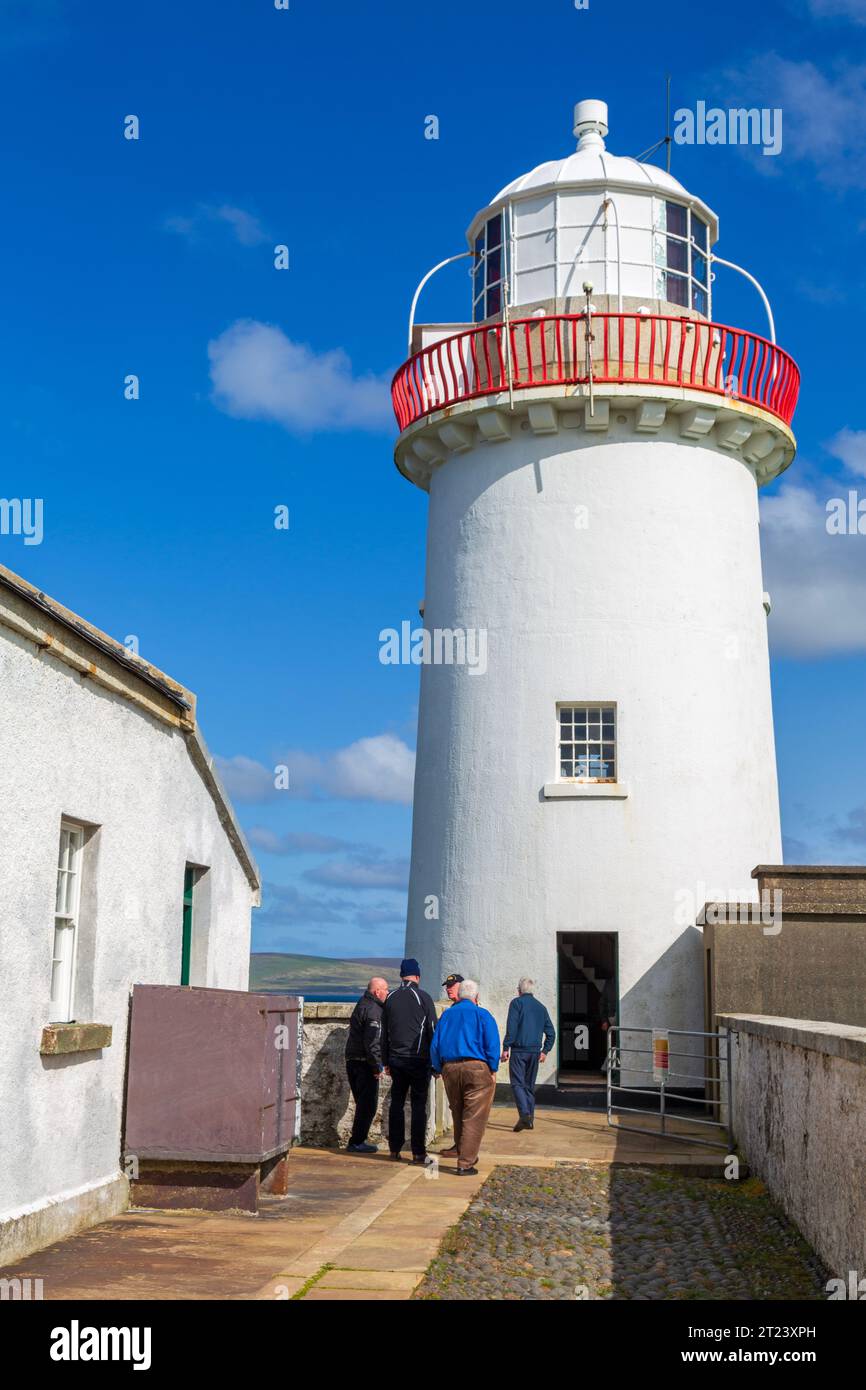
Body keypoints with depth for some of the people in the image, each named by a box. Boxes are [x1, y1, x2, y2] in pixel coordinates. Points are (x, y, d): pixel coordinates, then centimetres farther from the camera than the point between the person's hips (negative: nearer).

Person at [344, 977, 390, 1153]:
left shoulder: (362, 1005, 17)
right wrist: (377, 1066, -16)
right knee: (368, 1104, -4)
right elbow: (371, 1041, -21)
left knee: (363, 1103, 16)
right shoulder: (373, 1010, -14)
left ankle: (357, 1141, 18)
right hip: (365, 1063, -10)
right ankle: (356, 1142, -2)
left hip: (352, 1060, 10)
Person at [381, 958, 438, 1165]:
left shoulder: (390, 998, 8)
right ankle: (418, 1153, -1)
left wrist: (385, 1061, 17)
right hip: (419, 1060, -4)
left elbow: (384, 1033, 12)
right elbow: (433, 1030, -5)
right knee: (418, 1105, -1)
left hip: (396, 1059, 4)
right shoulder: (423, 998, -5)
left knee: (396, 1103, 12)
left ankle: (395, 1149, 14)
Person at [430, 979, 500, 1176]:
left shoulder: (446, 1015, 13)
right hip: (476, 1069, -4)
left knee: (458, 1114, 21)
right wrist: (493, 1070, 0)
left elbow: (435, 1045, 11)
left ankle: (461, 1149, 34)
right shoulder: (482, 1015, 1)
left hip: (450, 1069, 5)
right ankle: (465, 1163, -6)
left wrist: (437, 1069, 19)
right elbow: (492, 1044, -7)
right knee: (473, 1118, -2)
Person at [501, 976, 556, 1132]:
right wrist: (545, 1050, 21)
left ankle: (524, 1114, -24)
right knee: (529, 1085, 13)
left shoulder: (517, 1003, -2)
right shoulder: (541, 1007, 16)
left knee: (517, 1083, -7)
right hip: (535, 1052, 5)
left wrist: (506, 1048, -11)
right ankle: (530, 1118, 12)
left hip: (519, 1050, -5)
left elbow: (511, 1027, -12)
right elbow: (550, 1033, 16)